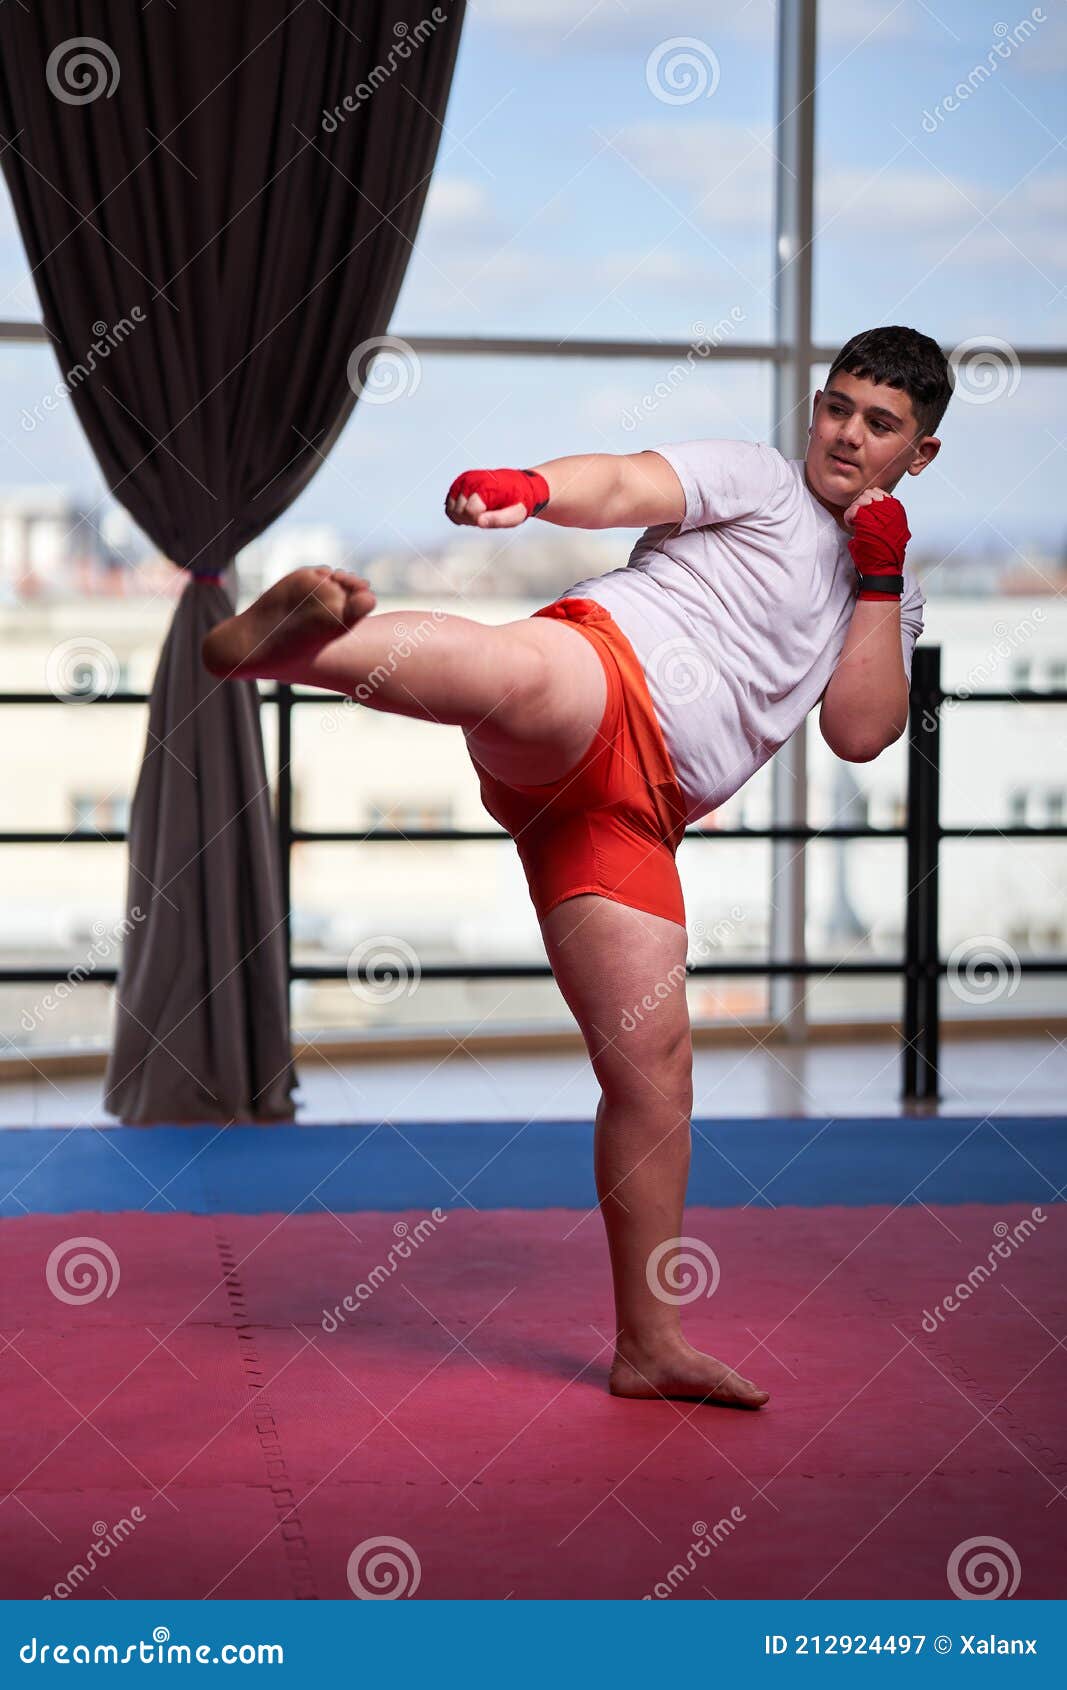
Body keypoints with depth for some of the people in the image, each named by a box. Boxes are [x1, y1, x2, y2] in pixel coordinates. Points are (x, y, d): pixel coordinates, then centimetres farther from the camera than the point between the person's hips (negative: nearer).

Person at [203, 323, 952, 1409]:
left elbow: (861, 731, 16)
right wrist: (530, 487, -29)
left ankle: (648, 1346, 8)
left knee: (653, 1066, 1)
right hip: (599, 676, -5)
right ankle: (271, 641, -64)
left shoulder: (890, 596, 31)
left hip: (628, 815, 5)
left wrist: (884, 580, 10)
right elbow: (626, 484, -8)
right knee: (520, 674, -43)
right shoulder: (753, 478, 13)